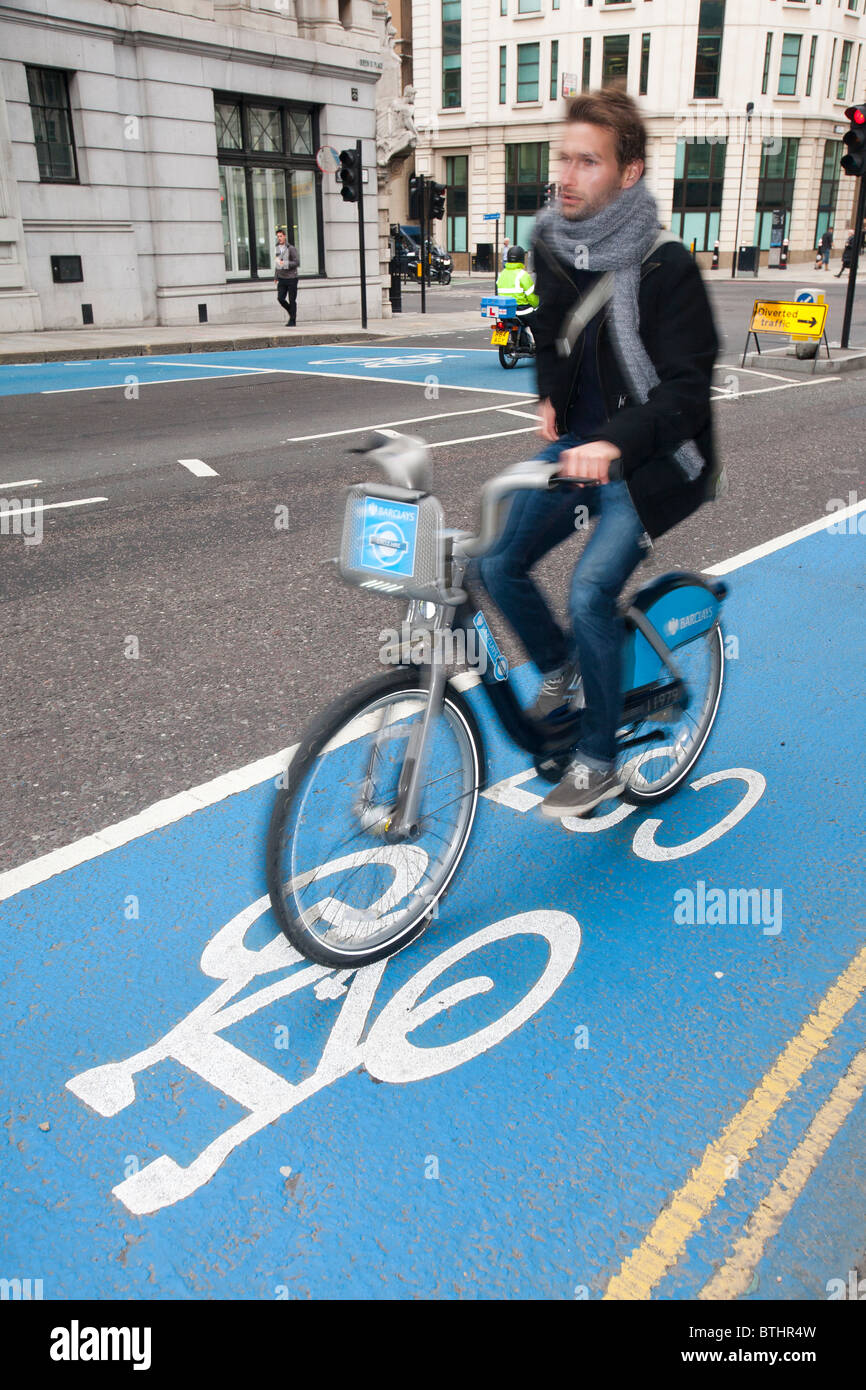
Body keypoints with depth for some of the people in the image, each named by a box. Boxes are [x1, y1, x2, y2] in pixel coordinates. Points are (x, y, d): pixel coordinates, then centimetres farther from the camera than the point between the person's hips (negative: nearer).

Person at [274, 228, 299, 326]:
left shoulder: (291, 249, -8)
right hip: (281, 278, 5)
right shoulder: (278, 248, 10)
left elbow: (297, 262, -12)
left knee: (292, 300, -2)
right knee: (280, 298, -6)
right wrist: (275, 277, 20)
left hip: (291, 278, -5)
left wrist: (285, 263, -23)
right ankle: (292, 314, 17)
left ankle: (292, 320, 8)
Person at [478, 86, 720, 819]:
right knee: (500, 564, -3)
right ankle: (562, 671, 26)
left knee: (591, 589, -22)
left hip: (650, 458, -7)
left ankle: (599, 761, -3)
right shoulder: (555, 243, 3)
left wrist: (615, 444, -40)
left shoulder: (664, 266, -18)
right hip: (578, 443, 7)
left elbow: (688, 388, -24)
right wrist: (549, 396, 6)